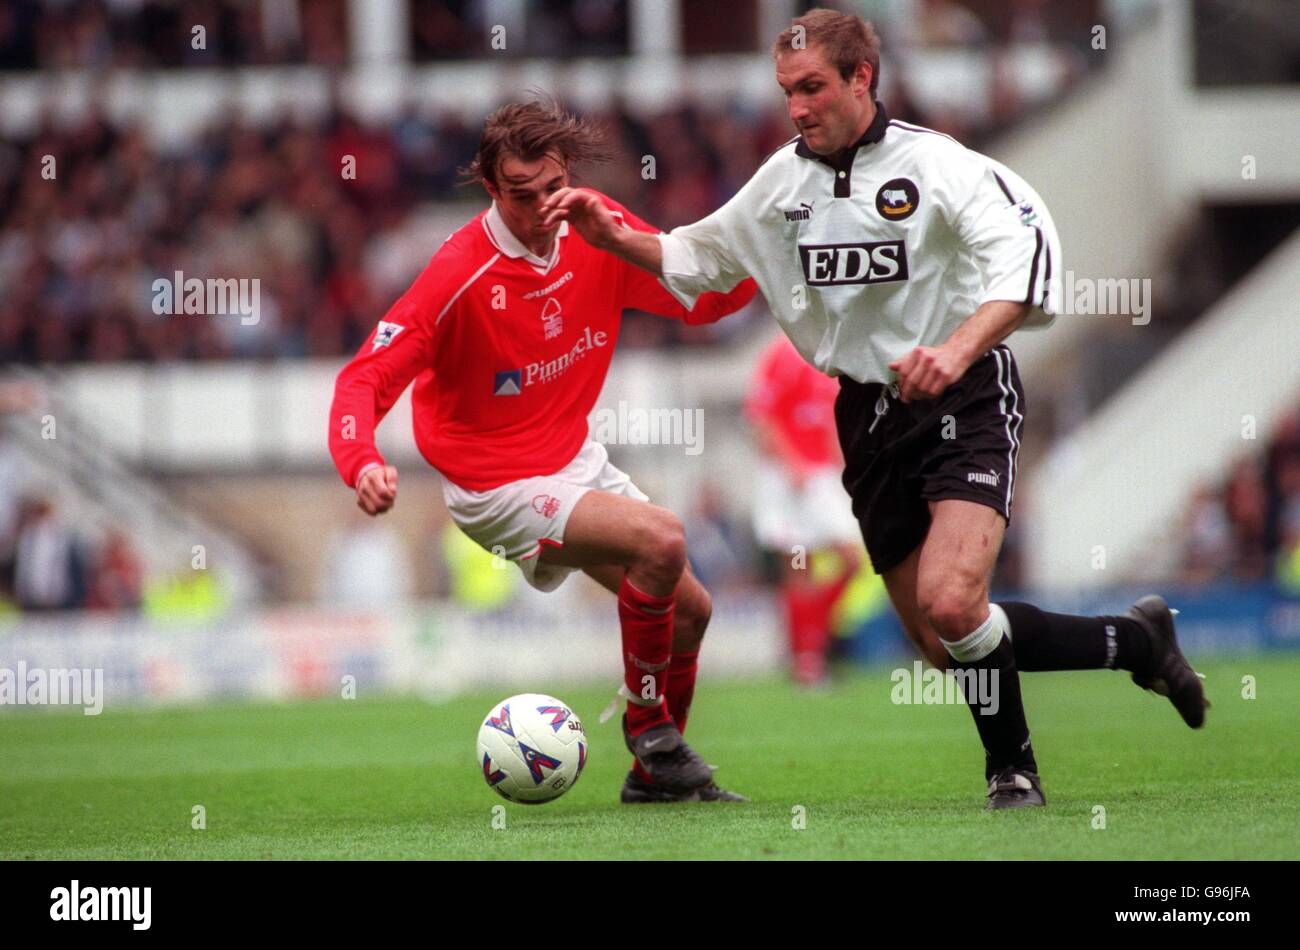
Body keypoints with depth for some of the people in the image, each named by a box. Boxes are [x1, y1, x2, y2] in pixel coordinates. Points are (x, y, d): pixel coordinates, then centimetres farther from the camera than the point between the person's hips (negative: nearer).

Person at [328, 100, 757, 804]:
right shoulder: (460, 275, -25)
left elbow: (701, 298, 6)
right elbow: (366, 378, -26)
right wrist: (362, 465, -45)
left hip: (577, 461, 8)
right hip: (497, 489, -7)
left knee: (689, 609, 10)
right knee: (661, 539, -26)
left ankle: (656, 774, 32)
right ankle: (647, 726, -7)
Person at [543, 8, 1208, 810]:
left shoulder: (936, 164, -14)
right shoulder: (782, 180, 6)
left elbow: (1028, 253, -27)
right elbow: (695, 259, 21)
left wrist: (957, 350, -40)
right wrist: (614, 238, 4)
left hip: (964, 399, -7)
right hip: (870, 414, 7)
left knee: (950, 604, -27)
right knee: (942, 645, 6)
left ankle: (1011, 767, -1)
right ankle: (1135, 641, 27)